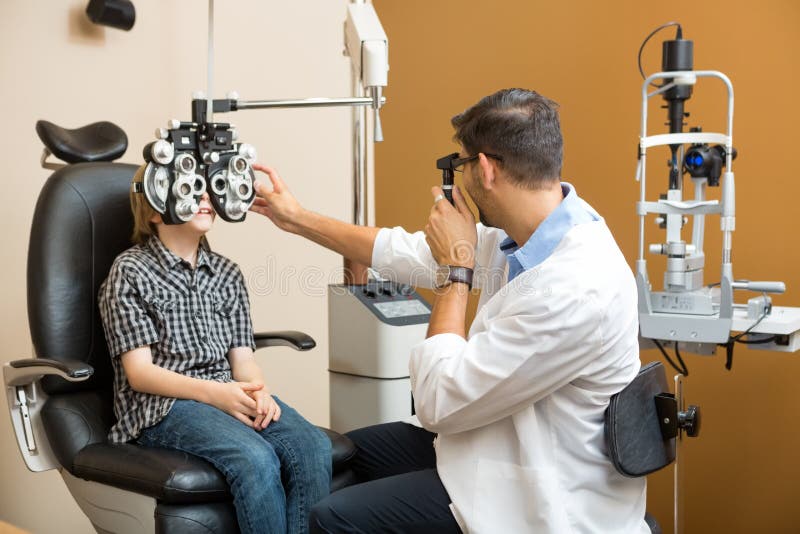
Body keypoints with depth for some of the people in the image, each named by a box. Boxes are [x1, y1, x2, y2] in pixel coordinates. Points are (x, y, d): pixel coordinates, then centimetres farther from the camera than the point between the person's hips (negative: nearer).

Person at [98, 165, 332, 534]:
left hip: (229, 393, 5)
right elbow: (139, 372, -5)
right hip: (161, 406, -5)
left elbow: (243, 358, 12)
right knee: (256, 459, -34)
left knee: (313, 447, -25)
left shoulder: (227, 273, 18)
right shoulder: (130, 271, 2)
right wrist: (212, 391, -20)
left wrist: (259, 392, -12)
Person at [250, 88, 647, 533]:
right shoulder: (530, 232, -5)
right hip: (505, 445, 9)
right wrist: (297, 218, 16)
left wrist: (455, 270, -18)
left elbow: (439, 403, -27)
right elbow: (413, 254, 9)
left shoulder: (576, 291, -33)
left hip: (536, 495, -9)